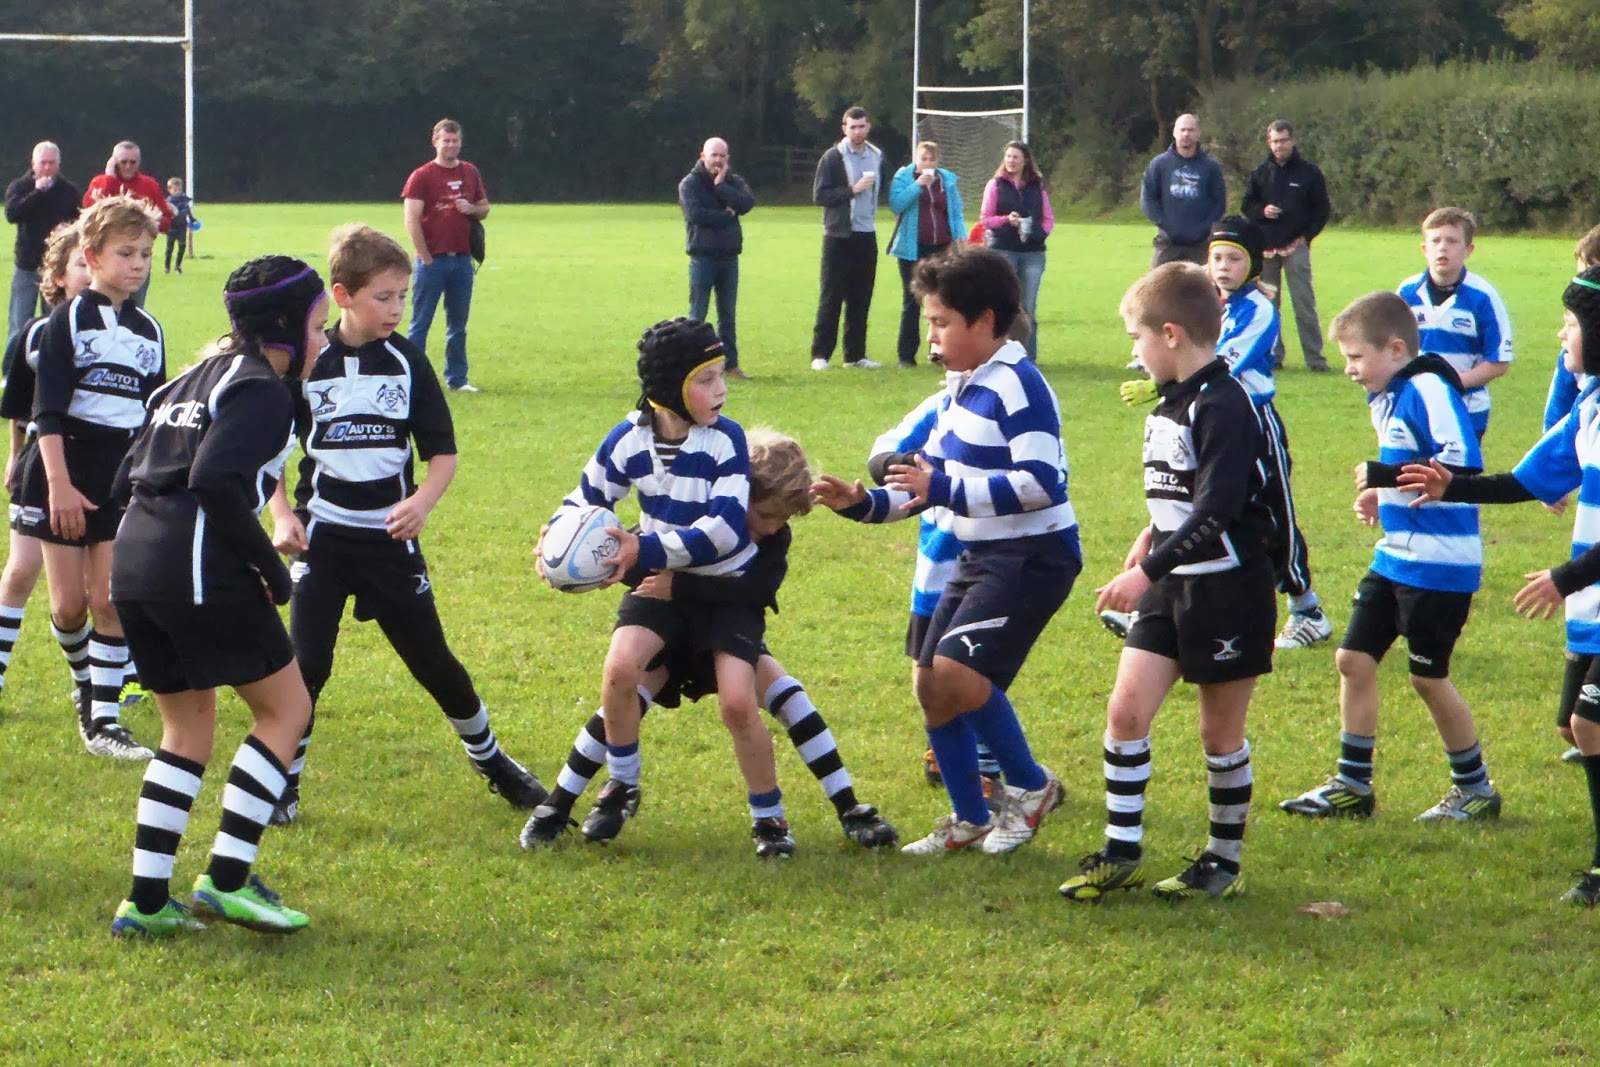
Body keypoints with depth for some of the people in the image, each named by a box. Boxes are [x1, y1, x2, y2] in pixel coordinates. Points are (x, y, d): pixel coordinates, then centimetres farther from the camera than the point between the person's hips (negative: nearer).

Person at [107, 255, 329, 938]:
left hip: (133, 567, 9)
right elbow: (217, 484, -20)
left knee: (188, 730, 17)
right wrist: (271, 567, -11)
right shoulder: (262, 390, -6)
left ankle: (146, 901, 12)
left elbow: (128, 477, 19)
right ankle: (228, 880, -1)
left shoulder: (192, 380, 22)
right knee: (286, 707, 5)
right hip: (202, 573, -9)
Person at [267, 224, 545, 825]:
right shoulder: (308, 364, -5)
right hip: (323, 539, -1)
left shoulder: (407, 363, 0)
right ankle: (285, 783, 6)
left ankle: (491, 761, 27)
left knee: (434, 661, 7)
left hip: (391, 539, 1)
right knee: (306, 665, -10)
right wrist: (282, 516, -11)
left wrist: (423, 501, -18)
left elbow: (443, 452, 2)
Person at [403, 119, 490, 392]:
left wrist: (472, 209, -4)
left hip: (462, 259, 5)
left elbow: (484, 208, 20)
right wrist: (425, 257, -14)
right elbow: (412, 221, -10)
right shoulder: (421, 176, -5)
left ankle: (456, 379, 17)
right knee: (420, 323, -2)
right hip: (432, 260, -5)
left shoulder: (470, 173, 11)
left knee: (458, 324, 10)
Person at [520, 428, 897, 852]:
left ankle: (851, 812, -10)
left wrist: (681, 586, -46)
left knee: (787, 694, -16)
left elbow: (757, 590, -36)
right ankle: (554, 810, -11)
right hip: (671, 633, -2)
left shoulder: (776, 537, -17)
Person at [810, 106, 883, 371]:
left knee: (860, 299, 7)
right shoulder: (833, 158, -6)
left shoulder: (877, 156, 10)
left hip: (867, 235, 5)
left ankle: (855, 354, 13)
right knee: (831, 297, -4)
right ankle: (820, 354, 1)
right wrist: (853, 190, -17)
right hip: (839, 237, -5)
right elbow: (819, 195, -12)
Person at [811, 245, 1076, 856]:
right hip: (981, 556, 10)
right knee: (931, 684, 8)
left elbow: (1039, 483, -26)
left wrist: (946, 492, -24)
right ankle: (969, 821, 21)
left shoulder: (1017, 386, -17)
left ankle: (1030, 787, 1)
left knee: (958, 672, -20)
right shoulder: (966, 389, 13)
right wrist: (865, 502, 6)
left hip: (1032, 556, -10)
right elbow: (932, 477, 20)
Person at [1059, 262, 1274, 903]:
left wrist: (1148, 571, -27)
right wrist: (1151, 536, 18)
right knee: (1126, 707, -2)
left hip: (1228, 589, -8)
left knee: (1221, 732, 4)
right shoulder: (1171, 404, 10)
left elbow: (1215, 511, -25)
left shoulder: (1224, 407, -19)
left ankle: (1225, 862, 18)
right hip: (1171, 586, 8)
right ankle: (1121, 853, 4)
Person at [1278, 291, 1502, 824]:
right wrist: (1382, 499, 8)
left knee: (1428, 677, 1)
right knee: (1353, 659, 8)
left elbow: (1465, 460, -29)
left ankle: (1476, 789, 17)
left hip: (1439, 565, -9)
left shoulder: (1430, 390, -17)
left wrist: (1383, 475, -23)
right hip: (1394, 558, 9)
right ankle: (1352, 785, 17)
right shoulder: (1388, 398, 12)